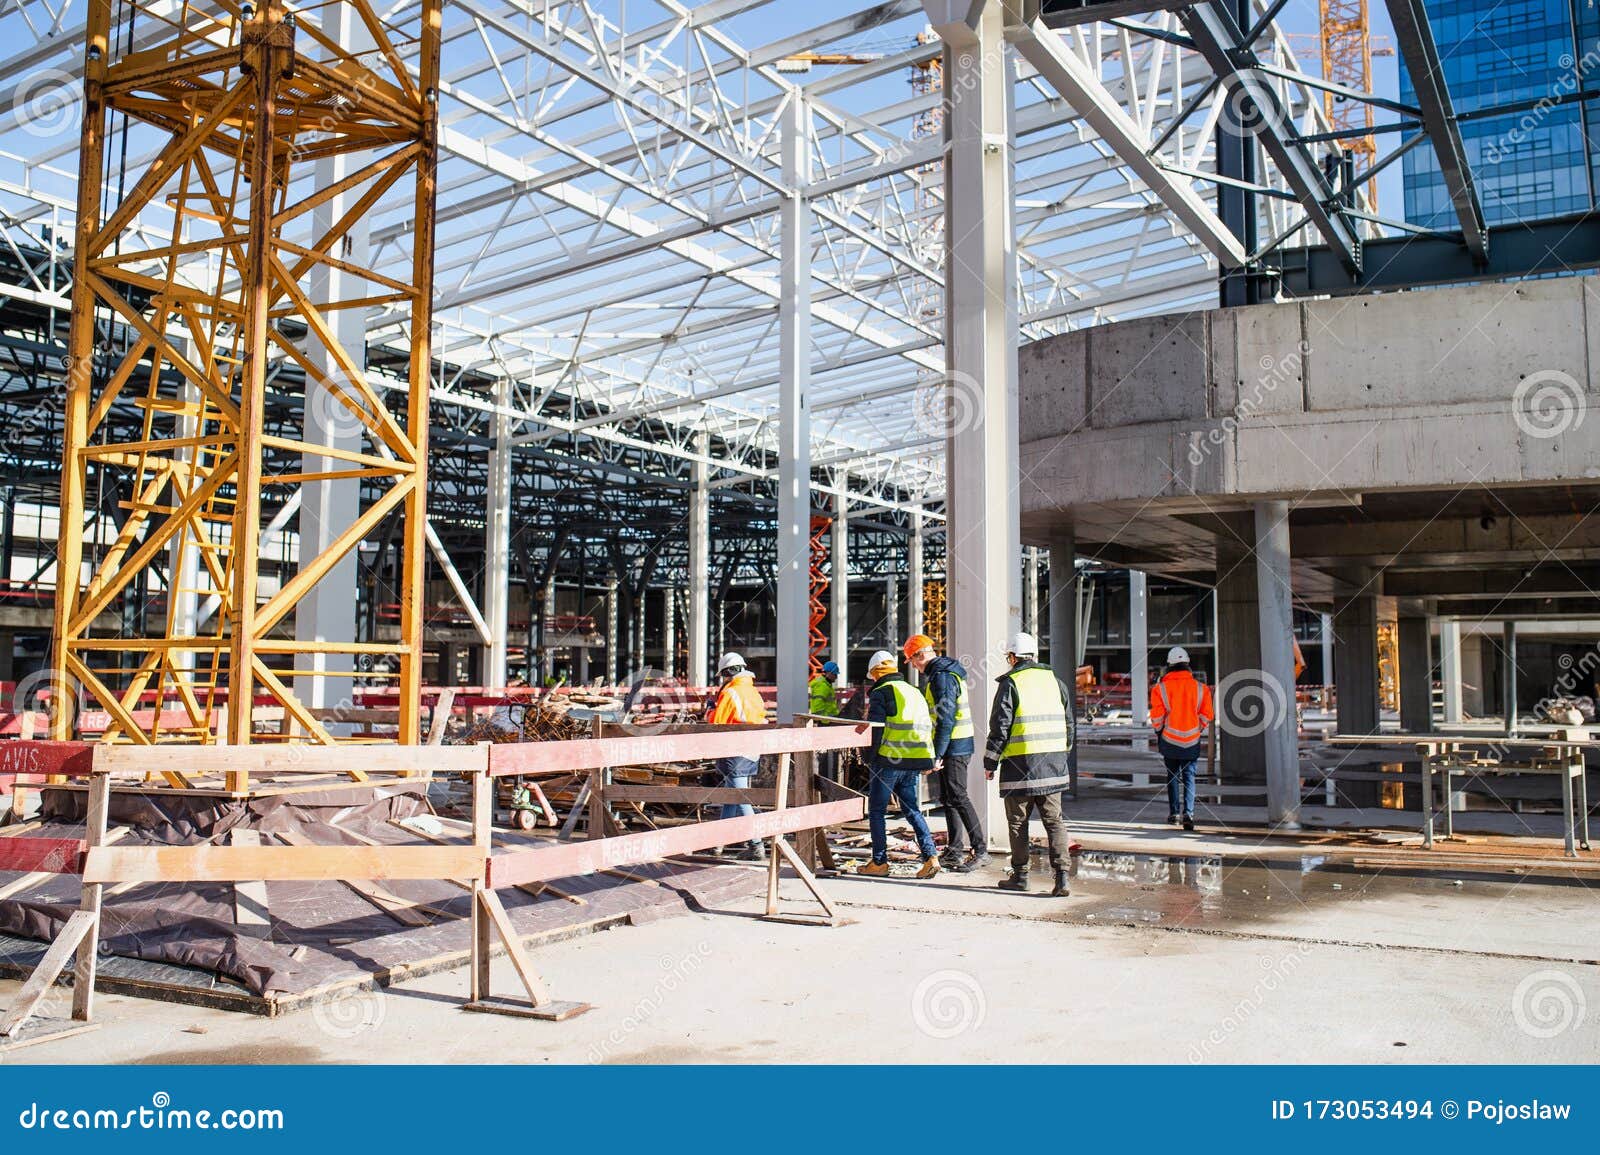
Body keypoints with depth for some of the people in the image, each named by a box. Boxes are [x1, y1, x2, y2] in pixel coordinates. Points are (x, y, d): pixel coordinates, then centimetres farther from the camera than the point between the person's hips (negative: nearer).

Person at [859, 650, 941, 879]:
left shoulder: (881, 692, -5)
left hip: (889, 760, -7)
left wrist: (869, 758, -3)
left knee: (877, 810, 6)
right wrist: (927, 762, 22)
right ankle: (931, 856, 0)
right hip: (914, 763, 7)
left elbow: (875, 728, -12)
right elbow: (928, 727, 18)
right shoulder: (914, 692, 18)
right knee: (911, 809, 13)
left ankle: (879, 862, 7)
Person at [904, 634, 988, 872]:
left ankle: (981, 851, -8)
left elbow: (945, 719, -22)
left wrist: (938, 754, -21)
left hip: (953, 747, -11)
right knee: (947, 798, 14)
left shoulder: (942, 677, -17)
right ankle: (955, 851, 20)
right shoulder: (950, 672, 17)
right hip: (957, 746, 11)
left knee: (958, 798, -9)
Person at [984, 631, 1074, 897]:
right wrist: (1063, 753, 26)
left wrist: (990, 762, 1)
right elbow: (1068, 722, 15)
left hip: (1020, 763, -4)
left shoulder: (1010, 683, -6)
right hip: (1053, 762, 5)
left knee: (1018, 821, 8)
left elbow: (1000, 727, -8)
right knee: (1054, 819, 8)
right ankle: (1061, 874, -4)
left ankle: (1019, 875, 15)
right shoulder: (1054, 680, 10)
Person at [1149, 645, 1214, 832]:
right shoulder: (1200, 688, -2)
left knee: (1173, 776, 14)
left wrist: (1159, 733, 10)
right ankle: (1188, 813, -9)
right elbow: (1207, 715, 0)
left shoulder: (1161, 688, -7)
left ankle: (1174, 812, 17)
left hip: (1170, 740, 0)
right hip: (1192, 741, 0)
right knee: (1189, 777, 4)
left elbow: (1156, 716, -7)